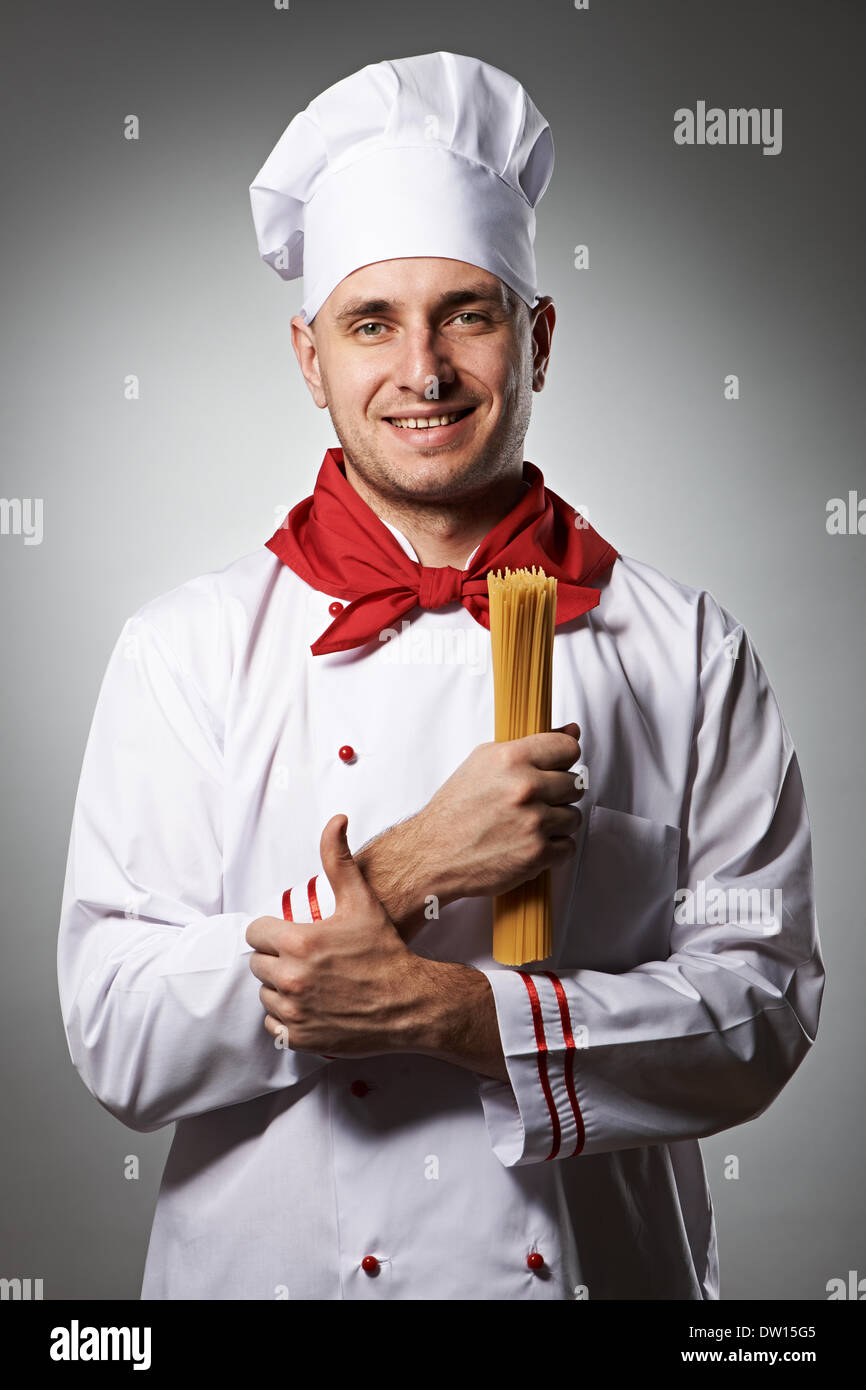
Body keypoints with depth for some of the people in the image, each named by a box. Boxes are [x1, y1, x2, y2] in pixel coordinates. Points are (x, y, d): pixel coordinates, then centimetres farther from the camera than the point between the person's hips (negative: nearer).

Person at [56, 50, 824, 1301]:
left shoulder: (687, 653, -6)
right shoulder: (189, 648, -8)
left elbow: (762, 1009, -9)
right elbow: (117, 1041, -12)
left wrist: (455, 1010, -21)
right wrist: (406, 870, -24)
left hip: (603, 1258, 1)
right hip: (269, 1260, 0)